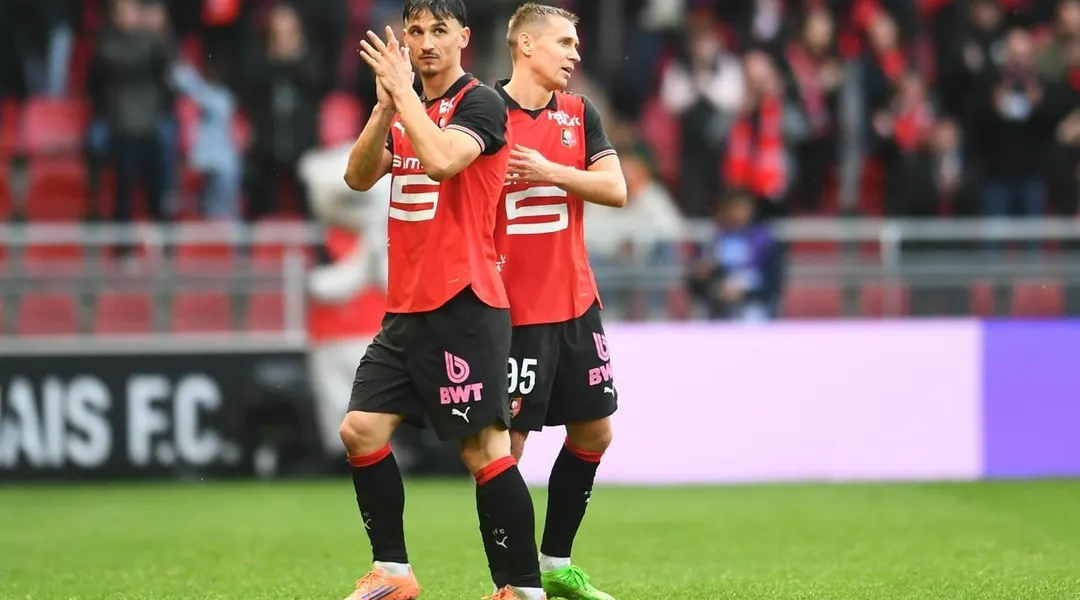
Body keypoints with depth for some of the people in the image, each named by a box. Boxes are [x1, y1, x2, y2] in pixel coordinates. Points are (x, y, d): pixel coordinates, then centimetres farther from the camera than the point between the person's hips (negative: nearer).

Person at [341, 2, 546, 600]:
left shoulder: (480, 105, -8)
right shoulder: (407, 109, 15)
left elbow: (440, 160, -26)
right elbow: (358, 176, 3)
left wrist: (402, 88, -20)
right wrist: (385, 105, -9)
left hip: (463, 308, -8)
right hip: (405, 307, 8)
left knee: (484, 447, -10)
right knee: (362, 429, 5)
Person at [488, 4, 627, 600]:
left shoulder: (579, 114, 7)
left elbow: (615, 189, -2)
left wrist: (549, 171, -15)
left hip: (575, 301, 6)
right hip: (511, 308, -6)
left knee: (594, 432, 11)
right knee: (507, 442, -7)